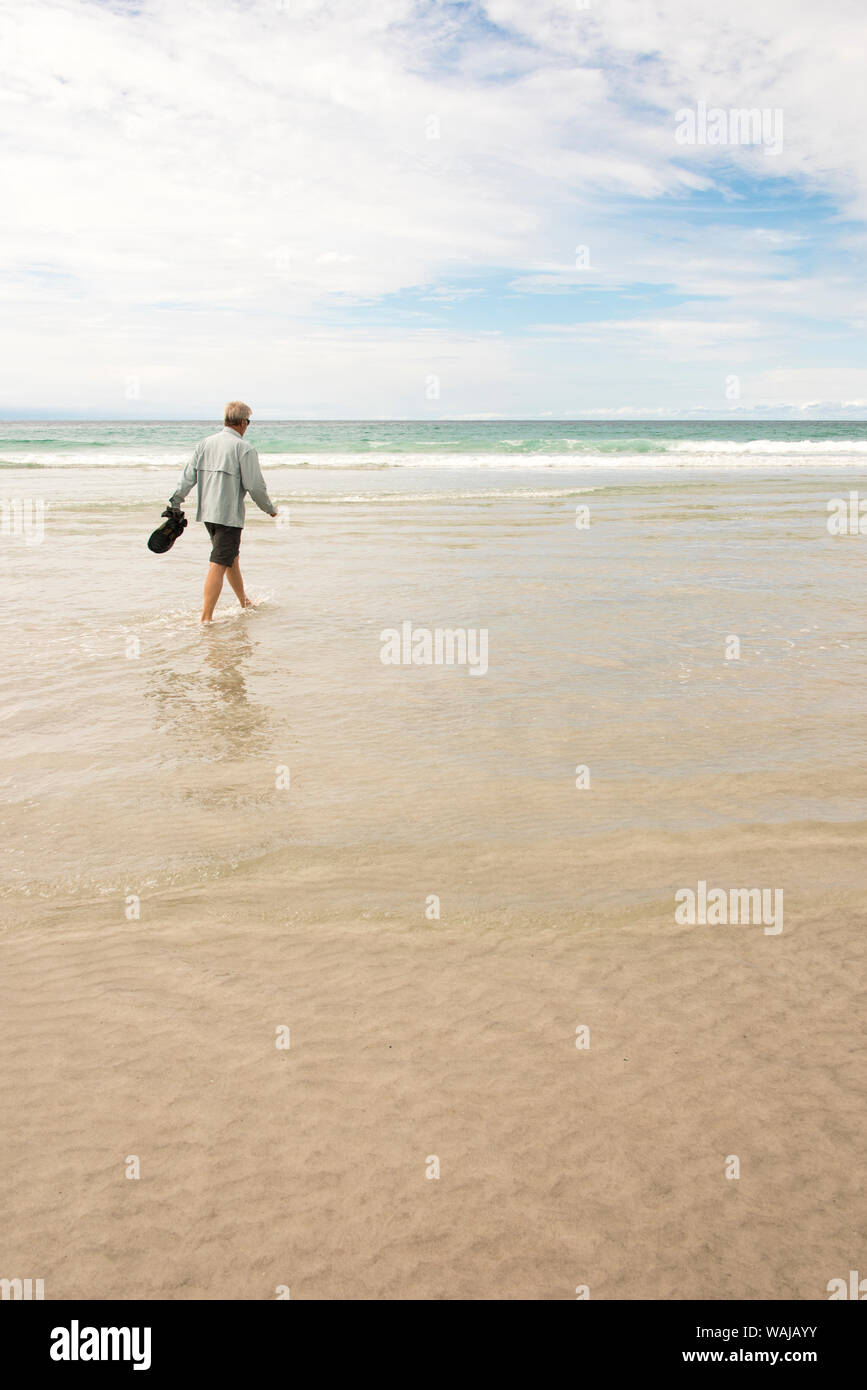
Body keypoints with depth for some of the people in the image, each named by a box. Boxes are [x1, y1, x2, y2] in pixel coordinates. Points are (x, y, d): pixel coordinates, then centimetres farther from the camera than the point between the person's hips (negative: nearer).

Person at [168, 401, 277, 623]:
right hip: (229, 515, -7)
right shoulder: (244, 449, -11)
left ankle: (244, 603, 40)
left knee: (231, 557, 23)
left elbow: (187, 477, 5)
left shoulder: (204, 444, 8)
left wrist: (174, 505, 8)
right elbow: (255, 486, -11)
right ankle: (206, 618, -10)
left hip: (207, 513, 7)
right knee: (219, 564, -7)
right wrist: (270, 509, 4)